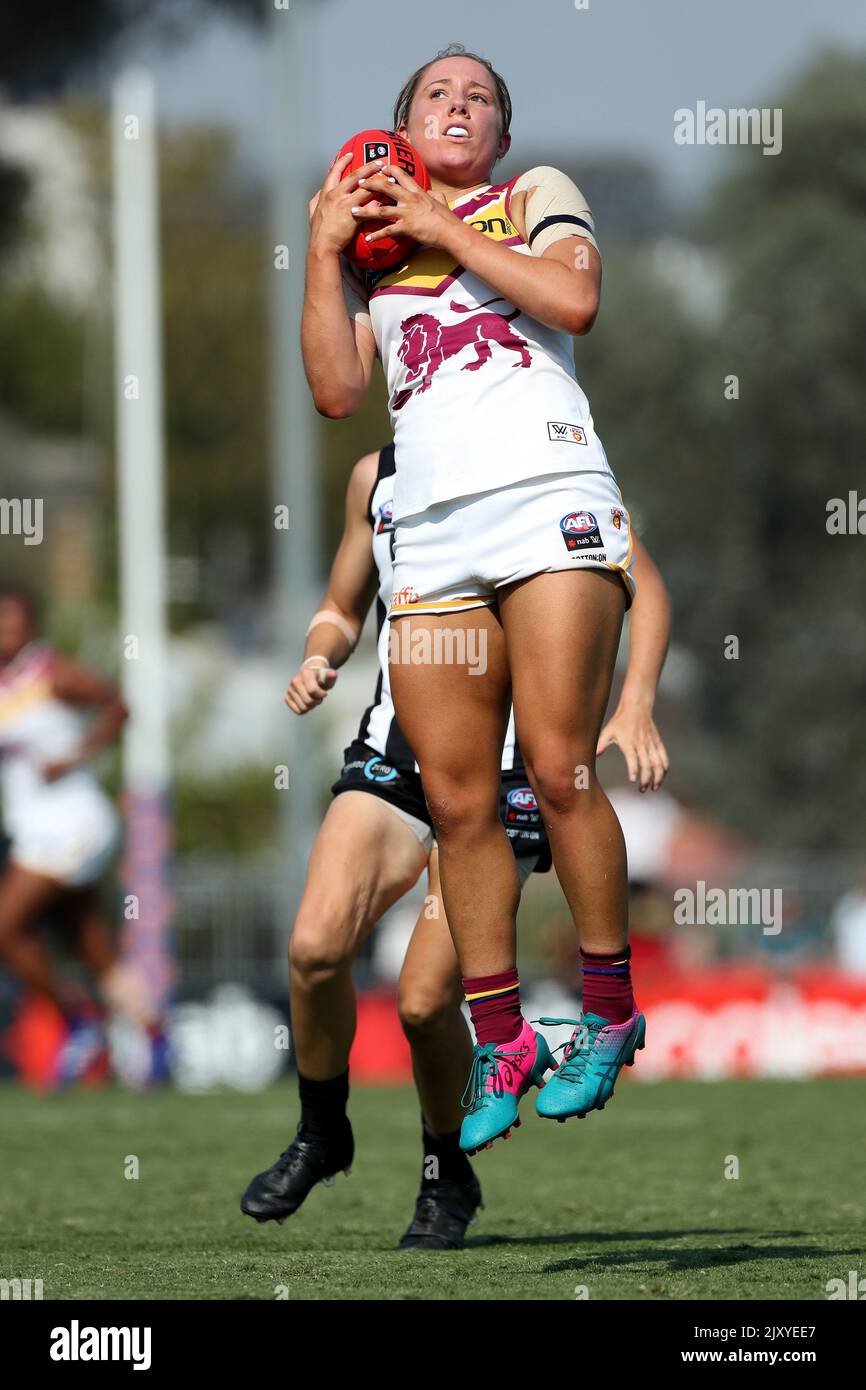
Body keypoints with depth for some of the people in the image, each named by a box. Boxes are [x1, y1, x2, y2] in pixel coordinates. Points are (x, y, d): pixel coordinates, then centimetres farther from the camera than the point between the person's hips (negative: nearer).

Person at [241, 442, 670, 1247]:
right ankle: (320, 1134, 7)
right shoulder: (376, 476, 12)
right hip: (392, 753, 4)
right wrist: (317, 662, 0)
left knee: (423, 1000, -11)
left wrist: (635, 705, -14)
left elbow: (643, 583, 1)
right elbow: (342, 610, 23)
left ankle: (448, 1178, 15)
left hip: (504, 769, -4)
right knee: (315, 947, -18)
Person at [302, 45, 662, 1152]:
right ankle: (499, 1049, -1)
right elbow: (336, 390, 12)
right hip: (430, 526, 3)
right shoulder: (373, 249, 24)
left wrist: (443, 229, 2)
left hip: (549, 499, -3)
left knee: (559, 771, -14)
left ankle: (609, 1015, -4)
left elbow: (572, 299, -3)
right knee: (457, 799, -4)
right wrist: (325, 248, 7)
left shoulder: (538, 195, 17)